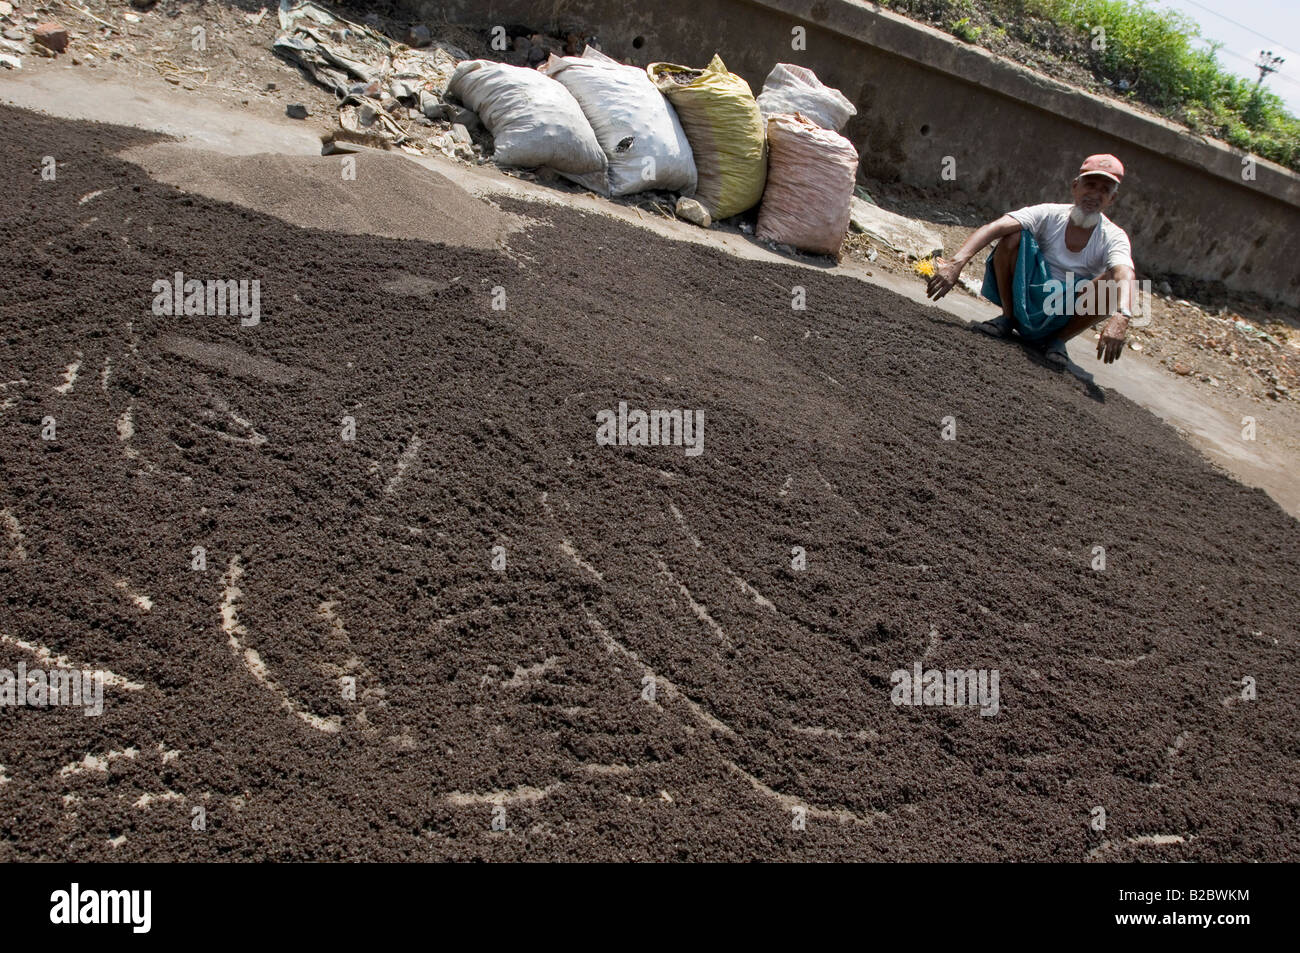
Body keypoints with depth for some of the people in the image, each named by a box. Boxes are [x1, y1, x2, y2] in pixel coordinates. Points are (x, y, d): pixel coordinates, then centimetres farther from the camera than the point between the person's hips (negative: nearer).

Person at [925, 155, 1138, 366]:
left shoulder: (1114, 238, -9)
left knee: (1115, 284, -28)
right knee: (1013, 235, -21)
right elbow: (994, 228, -26)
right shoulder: (1050, 215, -10)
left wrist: (1121, 317, -54)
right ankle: (1007, 318, -6)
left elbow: (1125, 275, -31)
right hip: (1026, 299, 0)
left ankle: (1059, 339, -6)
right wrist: (957, 262, -44)